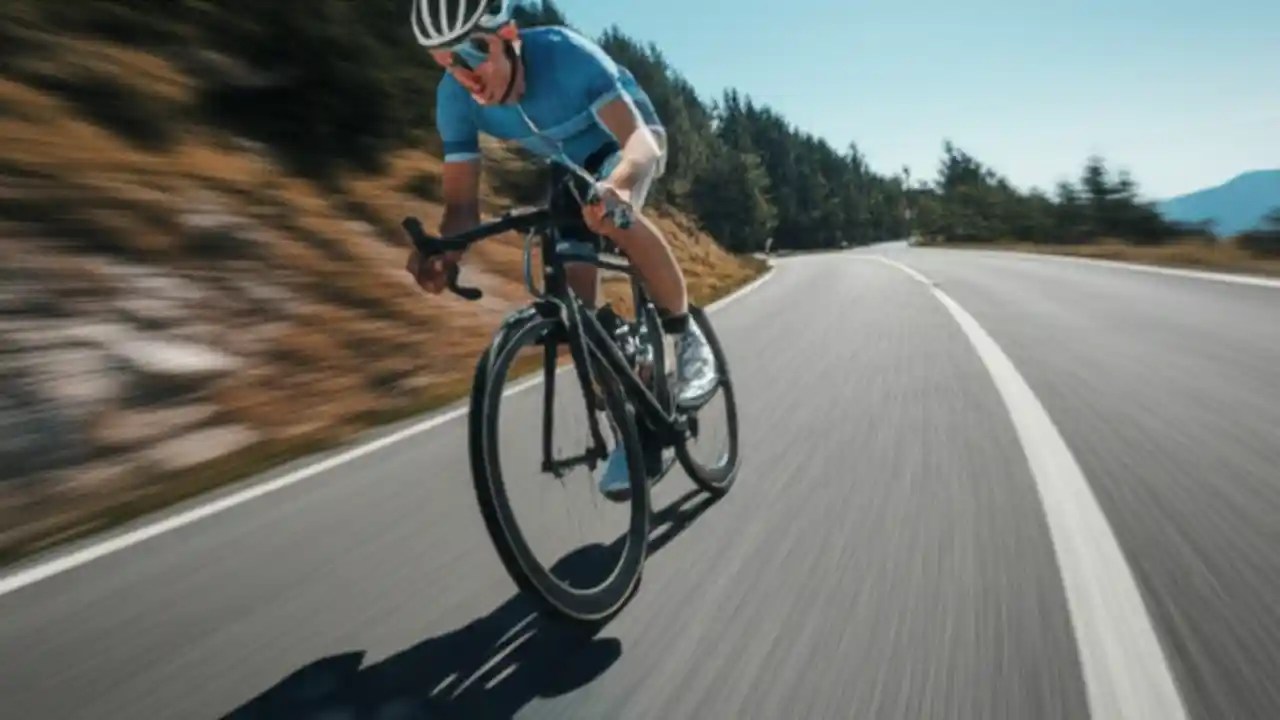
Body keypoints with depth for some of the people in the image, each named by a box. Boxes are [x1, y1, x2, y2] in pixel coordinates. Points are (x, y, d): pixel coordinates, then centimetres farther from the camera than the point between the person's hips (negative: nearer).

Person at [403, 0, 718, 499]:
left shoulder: (564, 53, -36)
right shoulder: (455, 98, -25)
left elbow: (641, 139, -44)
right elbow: (462, 203, -25)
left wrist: (618, 185, -66)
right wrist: (441, 255, -47)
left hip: (627, 141, -4)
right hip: (570, 164, 4)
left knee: (613, 214, -39)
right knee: (576, 303, -10)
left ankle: (687, 339, -18)